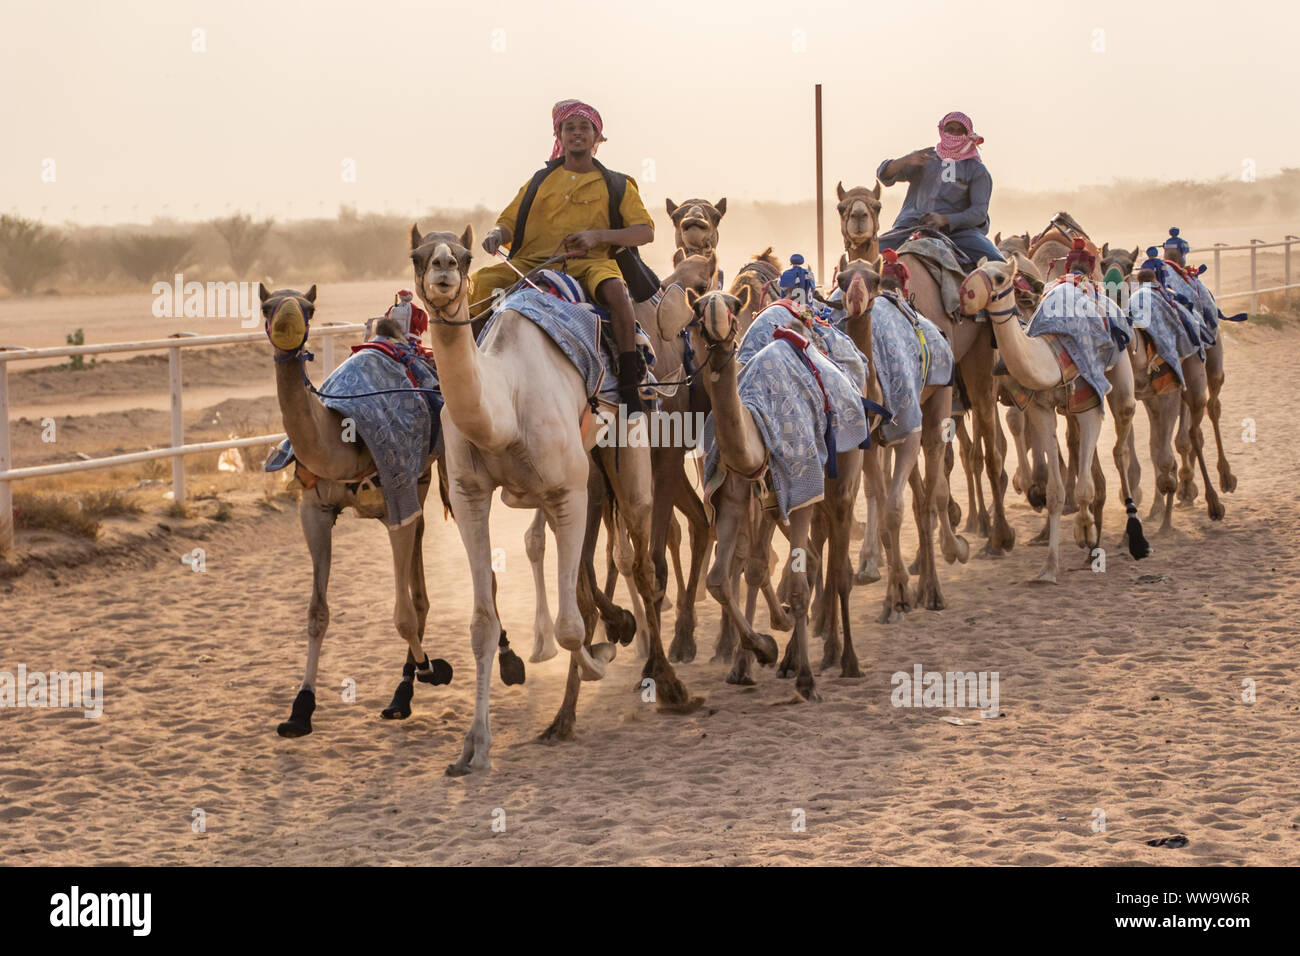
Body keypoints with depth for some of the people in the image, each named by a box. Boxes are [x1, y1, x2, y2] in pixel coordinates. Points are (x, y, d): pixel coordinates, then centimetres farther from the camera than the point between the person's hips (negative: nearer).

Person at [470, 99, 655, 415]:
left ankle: (629, 386, -34)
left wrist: (597, 235, -11)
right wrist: (496, 234, -8)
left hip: (588, 263, -2)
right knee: (479, 281, -25)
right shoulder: (540, 181, 21)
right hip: (531, 264, 3)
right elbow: (509, 221, 18)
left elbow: (645, 231, 5)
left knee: (614, 287, -37)